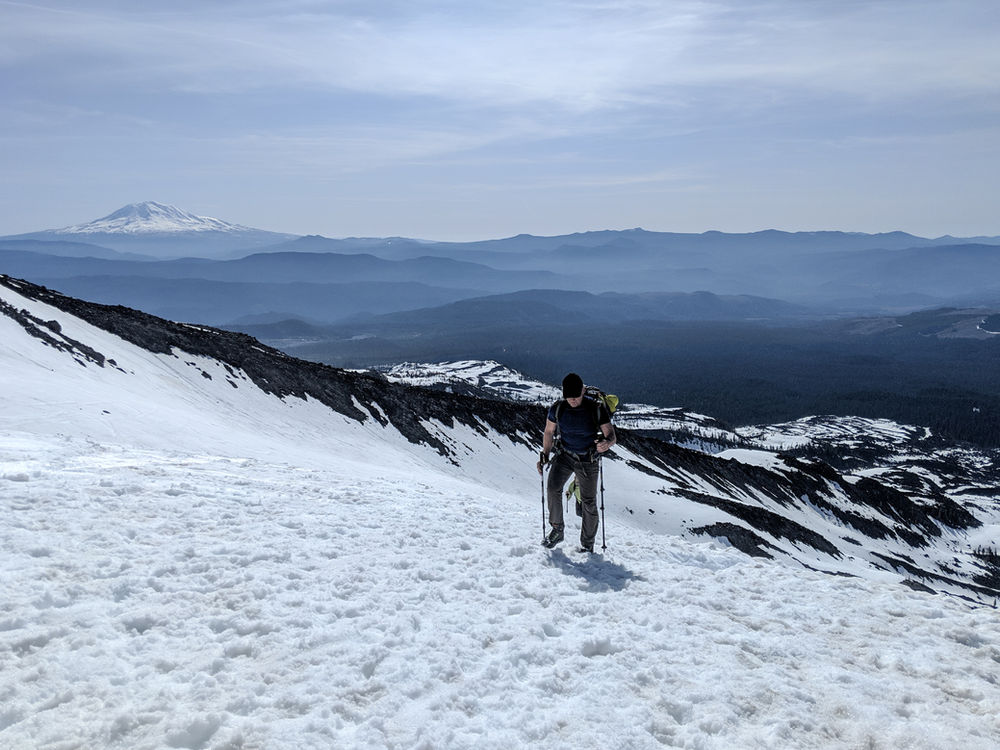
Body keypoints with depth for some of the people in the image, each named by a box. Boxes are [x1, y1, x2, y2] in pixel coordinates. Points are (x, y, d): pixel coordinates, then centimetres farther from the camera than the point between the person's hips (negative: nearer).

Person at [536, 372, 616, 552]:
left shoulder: (597, 409, -17)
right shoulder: (557, 408, -10)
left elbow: (612, 435, -17)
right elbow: (549, 432, 7)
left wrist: (606, 442, -40)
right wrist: (545, 455, 4)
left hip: (588, 461, -2)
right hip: (564, 455, 2)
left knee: (589, 503, 2)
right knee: (553, 488, -20)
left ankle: (587, 544, 21)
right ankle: (557, 530, -1)